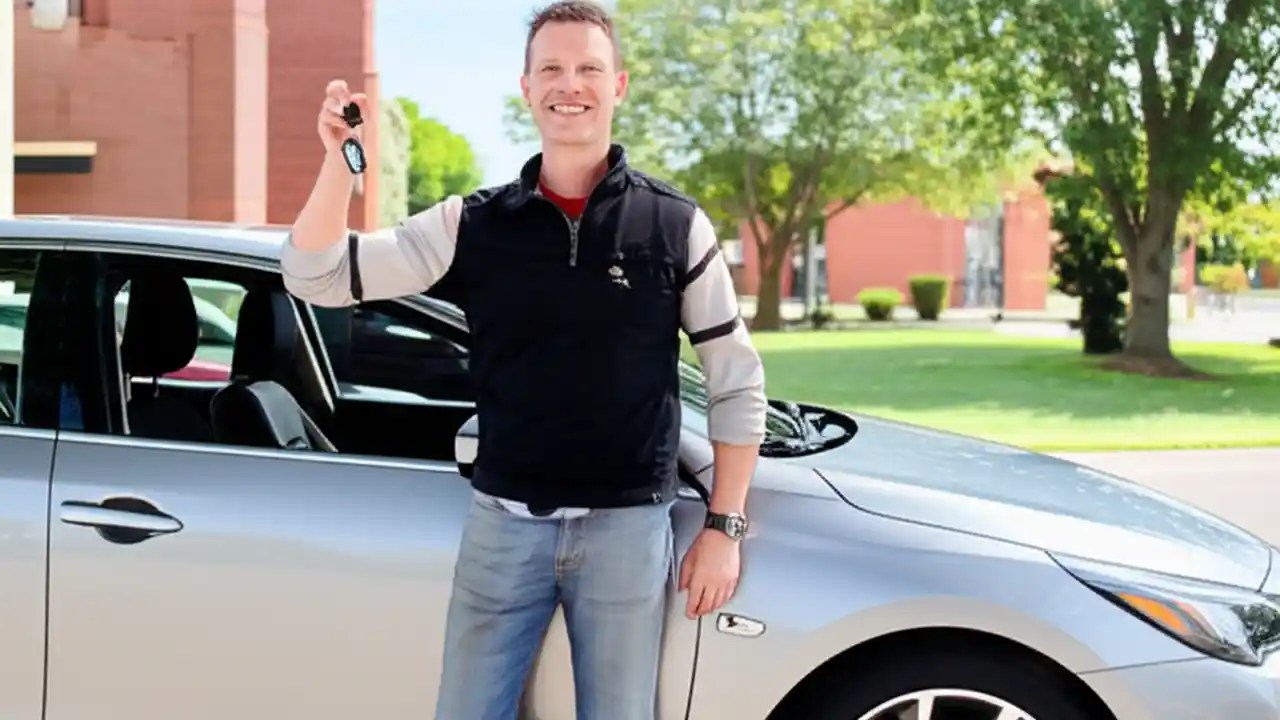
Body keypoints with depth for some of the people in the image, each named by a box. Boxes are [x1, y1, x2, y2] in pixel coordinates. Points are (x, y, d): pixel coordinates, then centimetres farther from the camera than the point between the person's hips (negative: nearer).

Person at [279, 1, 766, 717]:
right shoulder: (472, 224, 2)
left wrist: (725, 526, -1)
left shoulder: (677, 225, -2)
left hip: (627, 526, -1)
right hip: (504, 522, 1)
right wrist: (339, 159, -15)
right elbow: (317, 277, 0)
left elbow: (737, 382, 3)